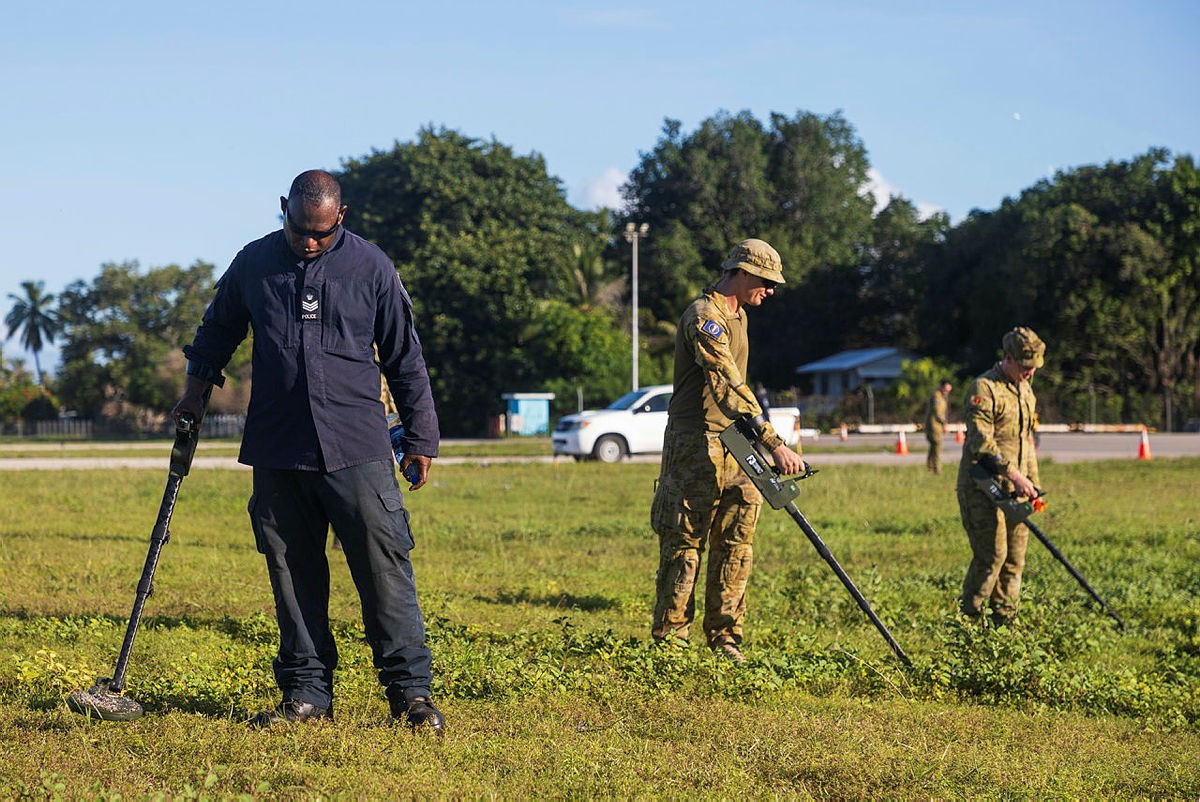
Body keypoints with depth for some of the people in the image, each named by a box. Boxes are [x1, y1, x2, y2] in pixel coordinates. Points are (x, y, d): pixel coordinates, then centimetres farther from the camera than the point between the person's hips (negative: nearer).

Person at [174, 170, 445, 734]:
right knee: (292, 573, 5)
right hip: (276, 451, 2)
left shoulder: (371, 268, 2)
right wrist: (197, 385, 20)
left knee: (385, 566, -6)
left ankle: (411, 690, -1)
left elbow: (405, 359, 9)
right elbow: (218, 328, 27)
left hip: (357, 449, -2)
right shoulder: (253, 264, 7)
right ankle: (306, 692, 13)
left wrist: (421, 438, 9)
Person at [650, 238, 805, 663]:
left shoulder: (738, 316, 16)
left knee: (737, 545, 5)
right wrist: (775, 443, -30)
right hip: (696, 447, -9)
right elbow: (729, 387, -25)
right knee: (685, 544, -3)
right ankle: (669, 639, 3)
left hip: (737, 446, 9)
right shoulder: (703, 316, -16)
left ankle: (724, 639, 10)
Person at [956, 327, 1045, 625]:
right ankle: (969, 620, -2)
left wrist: (1033, 484, 19)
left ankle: (1004, 621, 12)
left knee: (1015, 557, 6)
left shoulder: (1026, 391, 17)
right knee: (992, 554, -12)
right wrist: (1014, 474, -24)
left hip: (1014, 489, 8)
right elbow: (981, 442, -19)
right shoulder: (984, 389, -11)